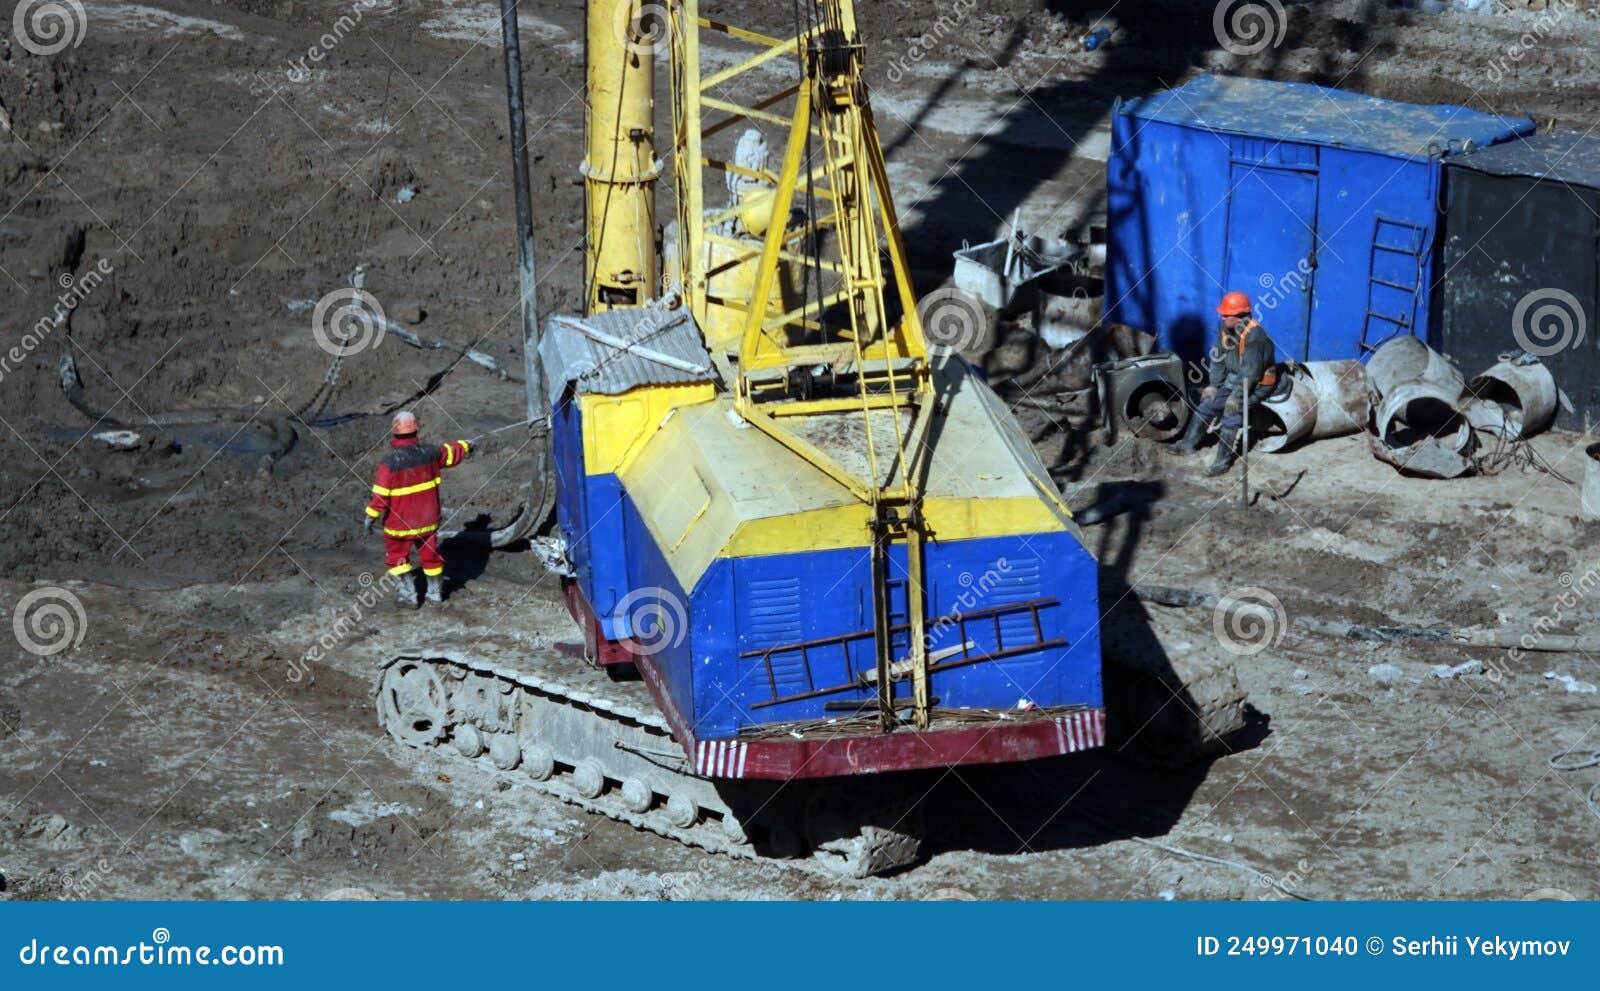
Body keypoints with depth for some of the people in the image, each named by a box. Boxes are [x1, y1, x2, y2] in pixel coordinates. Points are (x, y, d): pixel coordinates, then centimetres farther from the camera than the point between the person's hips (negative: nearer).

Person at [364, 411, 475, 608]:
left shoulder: (389, 462, -24)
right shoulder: (429, 453, -11)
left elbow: (381, 495, -21)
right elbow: (452, 453, 9)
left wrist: (371, 517, -8)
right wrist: (466, 445, 30)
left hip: (400, 522, -4)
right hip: (428, 518, 4)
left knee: (397, 556, 15)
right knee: (430, 553, 21)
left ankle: (408, 595, 11)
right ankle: (435, 592, 36)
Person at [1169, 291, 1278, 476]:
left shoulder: (1254, 335, -28)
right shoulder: (1226, 330, -2)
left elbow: (1252, 372, -27)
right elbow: (1218, 359, 7)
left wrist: (1237, 396, -25)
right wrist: (1214, 385, 2)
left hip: (1258, 383, -9)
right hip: (1234, 377, 9)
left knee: (1232, 412, -23)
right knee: (1208, 402, 5)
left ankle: (1223, 459, -17)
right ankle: (1189, 443, 17)